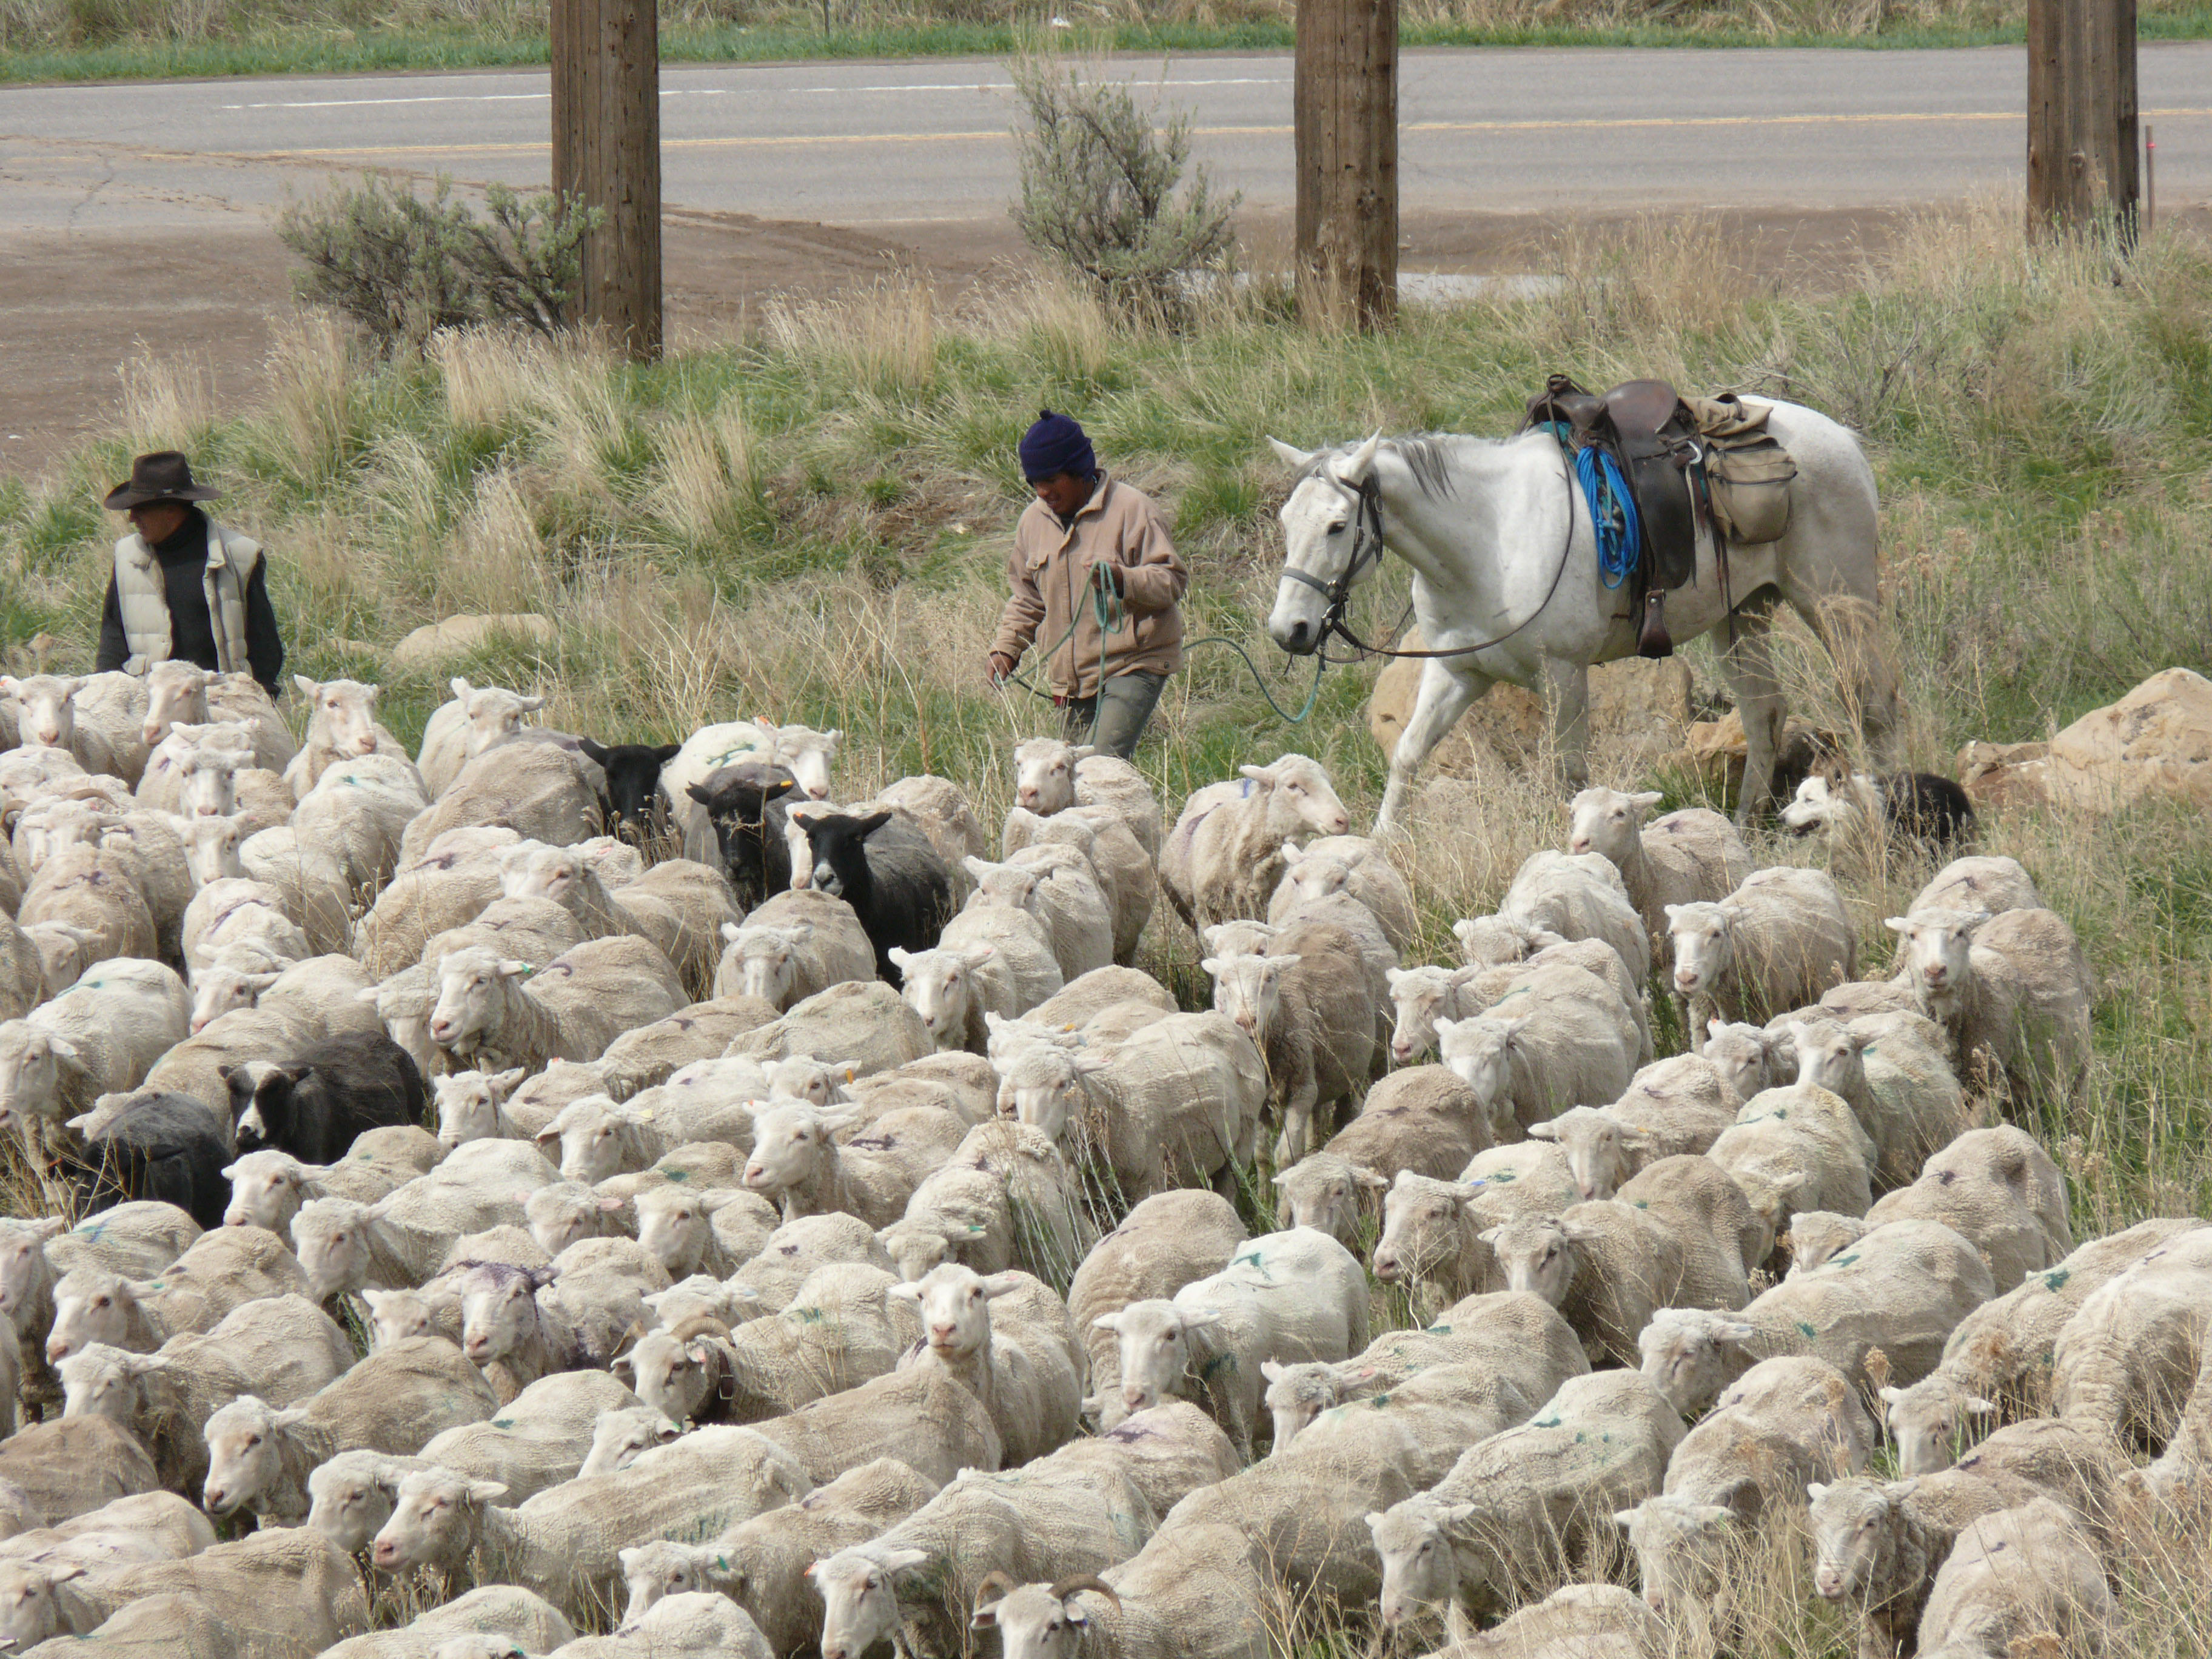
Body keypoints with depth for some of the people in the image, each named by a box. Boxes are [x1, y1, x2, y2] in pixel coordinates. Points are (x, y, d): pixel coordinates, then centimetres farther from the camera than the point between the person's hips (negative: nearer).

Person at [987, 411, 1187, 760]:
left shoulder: (1132, 509, -8)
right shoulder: (1034, 520, 11)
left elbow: (1173, 580, -10)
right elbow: (1027, 597, 23)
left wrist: (1124, 580, -29)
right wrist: (1006, 647, 8)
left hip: (1132, 665, -7)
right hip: (1073, 676, 7)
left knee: (1102, 761, -24)